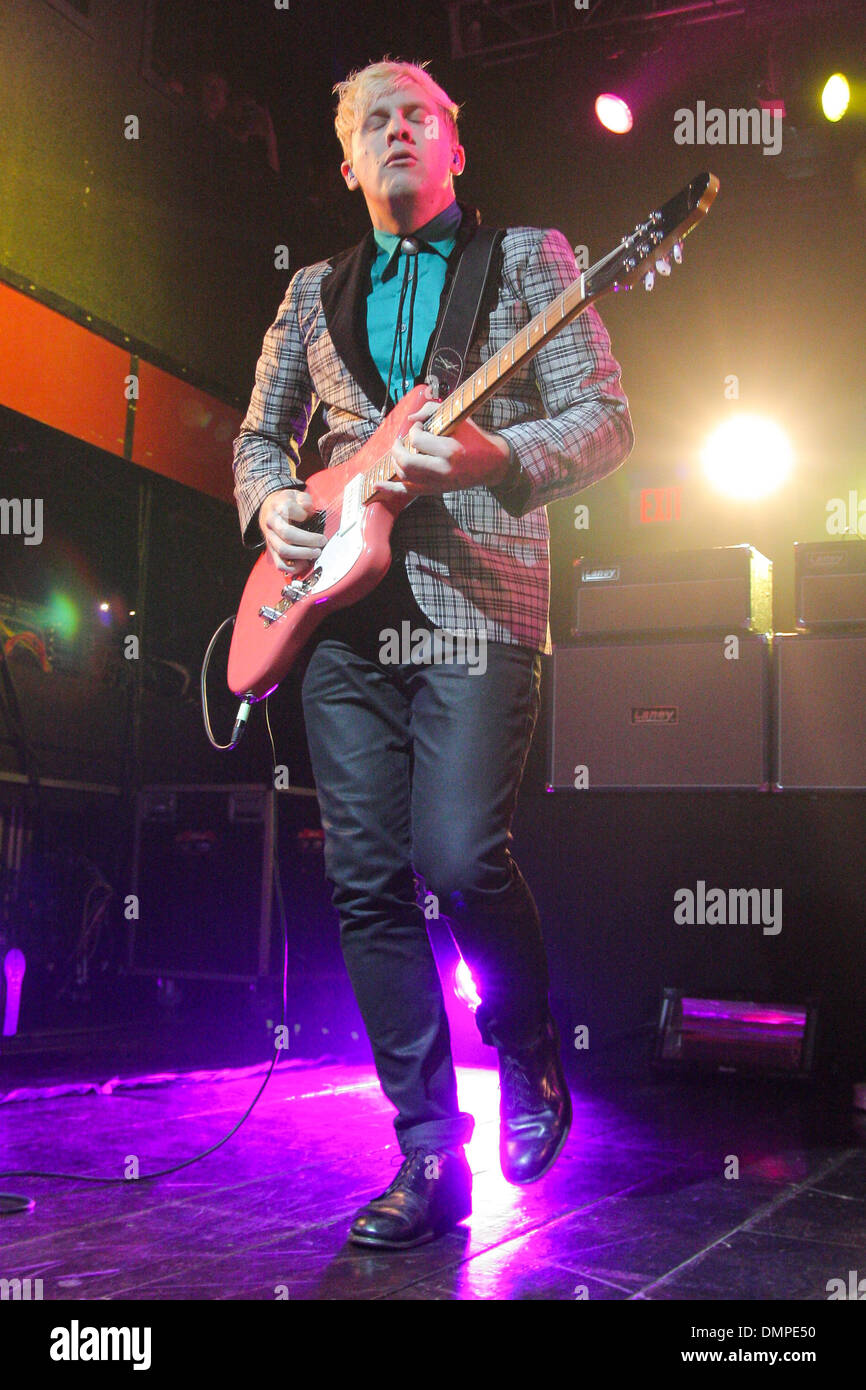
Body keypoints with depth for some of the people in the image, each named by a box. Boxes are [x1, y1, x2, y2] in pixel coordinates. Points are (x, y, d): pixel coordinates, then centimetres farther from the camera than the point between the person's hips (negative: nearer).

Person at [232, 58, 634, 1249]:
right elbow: (259, 432, 25)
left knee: (460, 854, -18)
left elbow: (608, 421, 0)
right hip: (343, 611, 4)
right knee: (369, 884, -1)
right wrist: (271, 501, 2)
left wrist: (493, 458, -18)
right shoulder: (316, 291, 20)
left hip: (479, 605, -4)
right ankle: (429, 1159, 10)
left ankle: (531, 1055, 13)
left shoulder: (527, 256, 9)